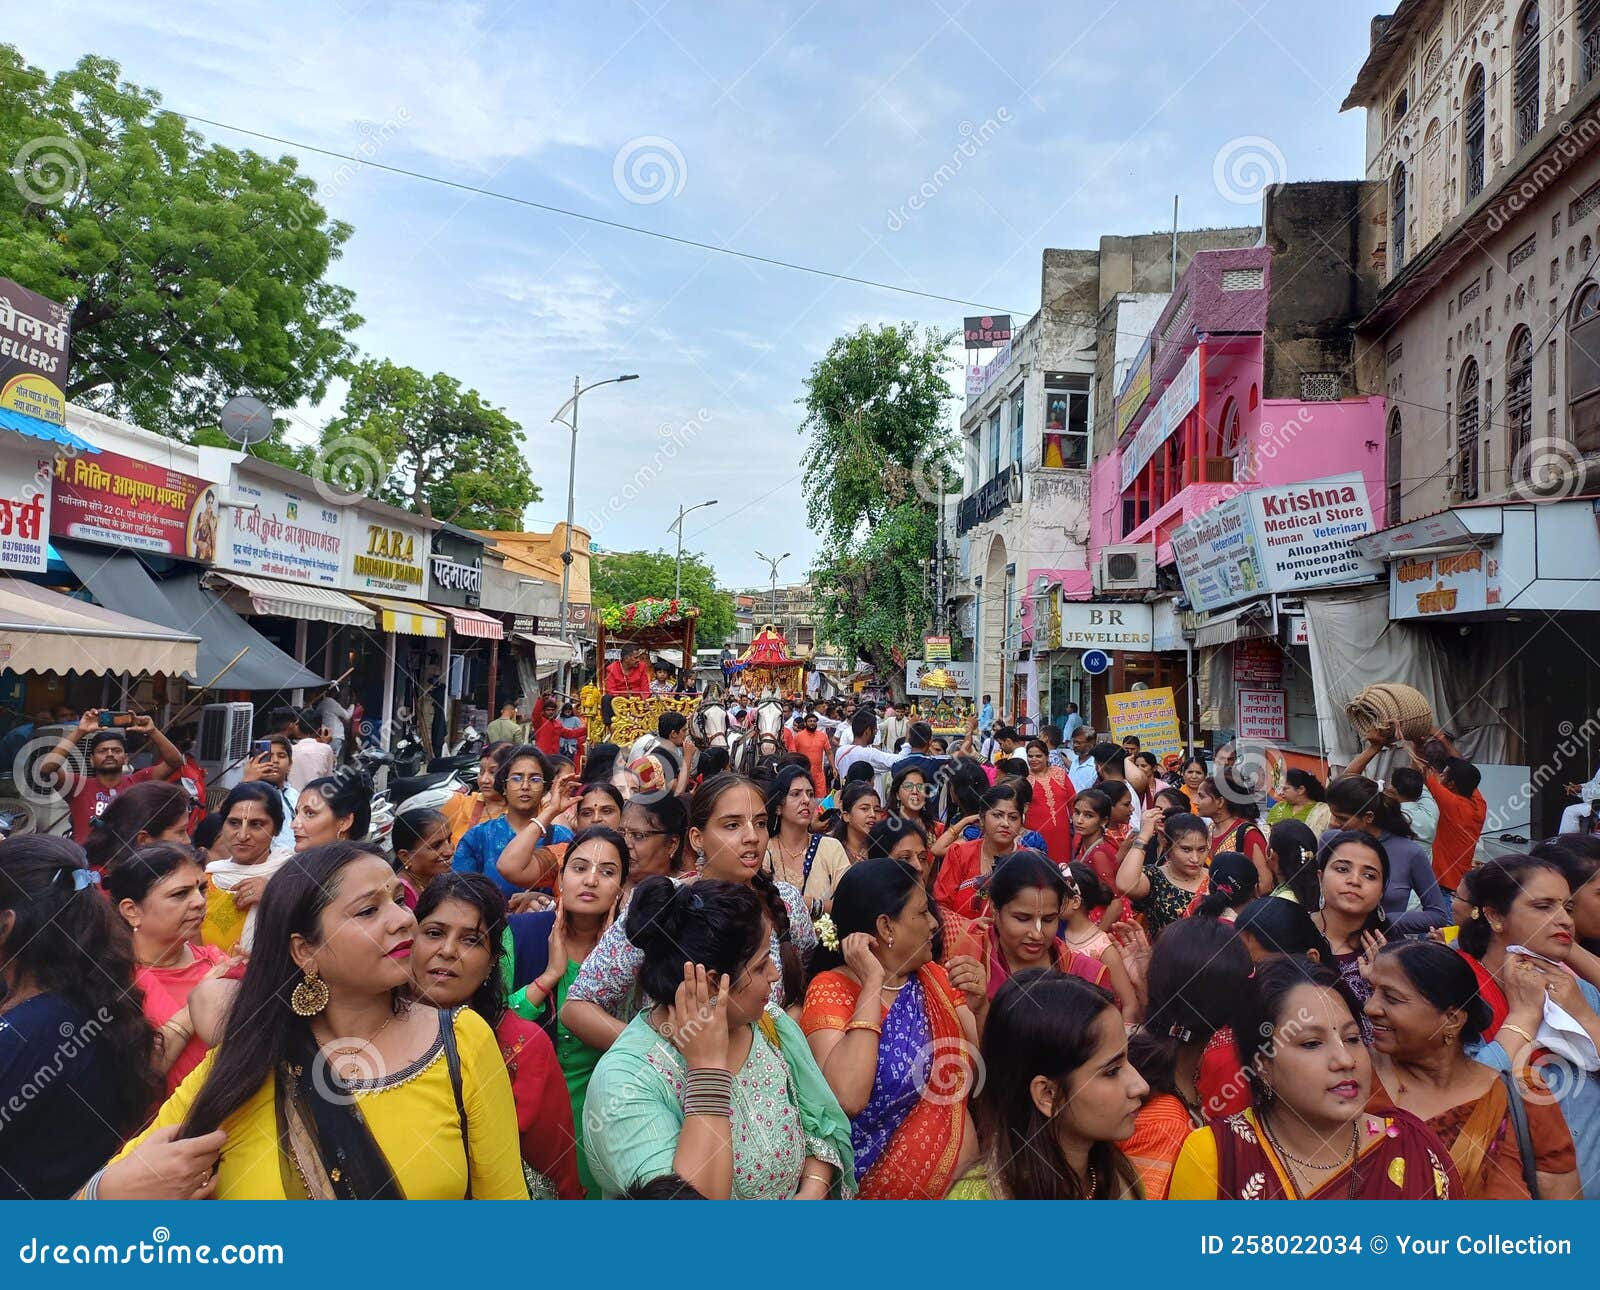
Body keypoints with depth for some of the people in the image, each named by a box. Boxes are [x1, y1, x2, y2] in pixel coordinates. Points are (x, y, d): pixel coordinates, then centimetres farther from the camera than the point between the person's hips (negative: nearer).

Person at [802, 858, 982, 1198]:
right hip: (892, 1189, -4)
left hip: (969, 1176, 4)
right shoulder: (831, 990, -13)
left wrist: (980, 1007, -13)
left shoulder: (933, 976, 4)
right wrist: (873, 984, -25)